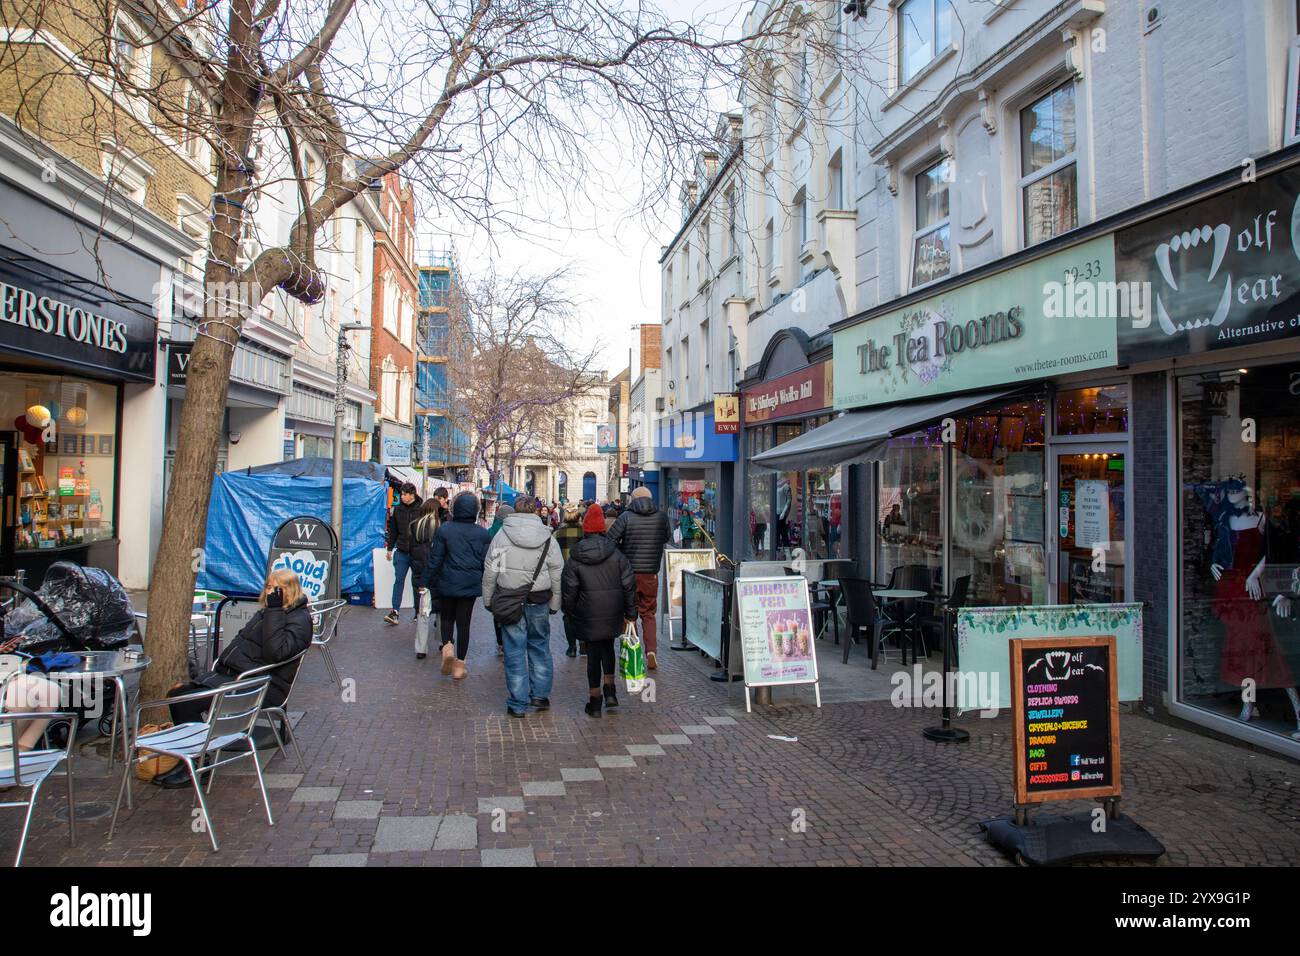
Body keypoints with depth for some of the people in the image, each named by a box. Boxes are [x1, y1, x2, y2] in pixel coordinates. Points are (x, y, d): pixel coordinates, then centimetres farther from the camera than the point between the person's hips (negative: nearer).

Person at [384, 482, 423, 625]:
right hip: (401, 552, 2)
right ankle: (395, 612, -3)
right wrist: (390, 548, 11)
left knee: (417, 582, 7)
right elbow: (393, 531, 13)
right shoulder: (397, 509, 5)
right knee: (399, 580, -3)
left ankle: (419, 612, 16)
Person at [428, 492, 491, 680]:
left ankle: (447, 646, -7)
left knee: (447, 617, 19)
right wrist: (484, 584, 15)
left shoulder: (444, 530, -7)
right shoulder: (483, 534, -1)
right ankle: (459, 664, 11)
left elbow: (435, 559, -5)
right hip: (471, 585, 1)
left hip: (447, 583, -1)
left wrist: (430, 580, 5)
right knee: (464, 622, 8)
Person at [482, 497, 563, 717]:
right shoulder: (547, 538, -1)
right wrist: (554, 604, 8)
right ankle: (540, 695, 22)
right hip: (539, 602, 1)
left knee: (514, 652, 4)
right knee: (539, 647, 17)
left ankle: (517, 704, 10)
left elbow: (490, 572, 0)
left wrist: (488, 600, 10)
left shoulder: (501, 536, -3)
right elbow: (557, 575, 0)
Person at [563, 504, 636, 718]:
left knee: (593, 655, 8)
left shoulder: (574, 559, -5)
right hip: (613, 614, 2)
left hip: (588, 616, -2)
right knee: (608, 648, 22)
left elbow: (568, 590, -3)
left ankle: (594, 702, 12)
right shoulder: (617, 554, -2)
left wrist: (569, 614, 10)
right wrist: (630, 613, 6)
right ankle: (609, 690, 15)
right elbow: (629, 585, -1)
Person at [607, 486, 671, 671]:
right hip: (651, 574, 2)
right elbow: (667, 538, 15)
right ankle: (650, 650, -1)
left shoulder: (626, 517, -9)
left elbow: (609, 541, -13)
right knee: (648, 614, 15)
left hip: (629, 573, -2)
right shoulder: (662, 517, 0)